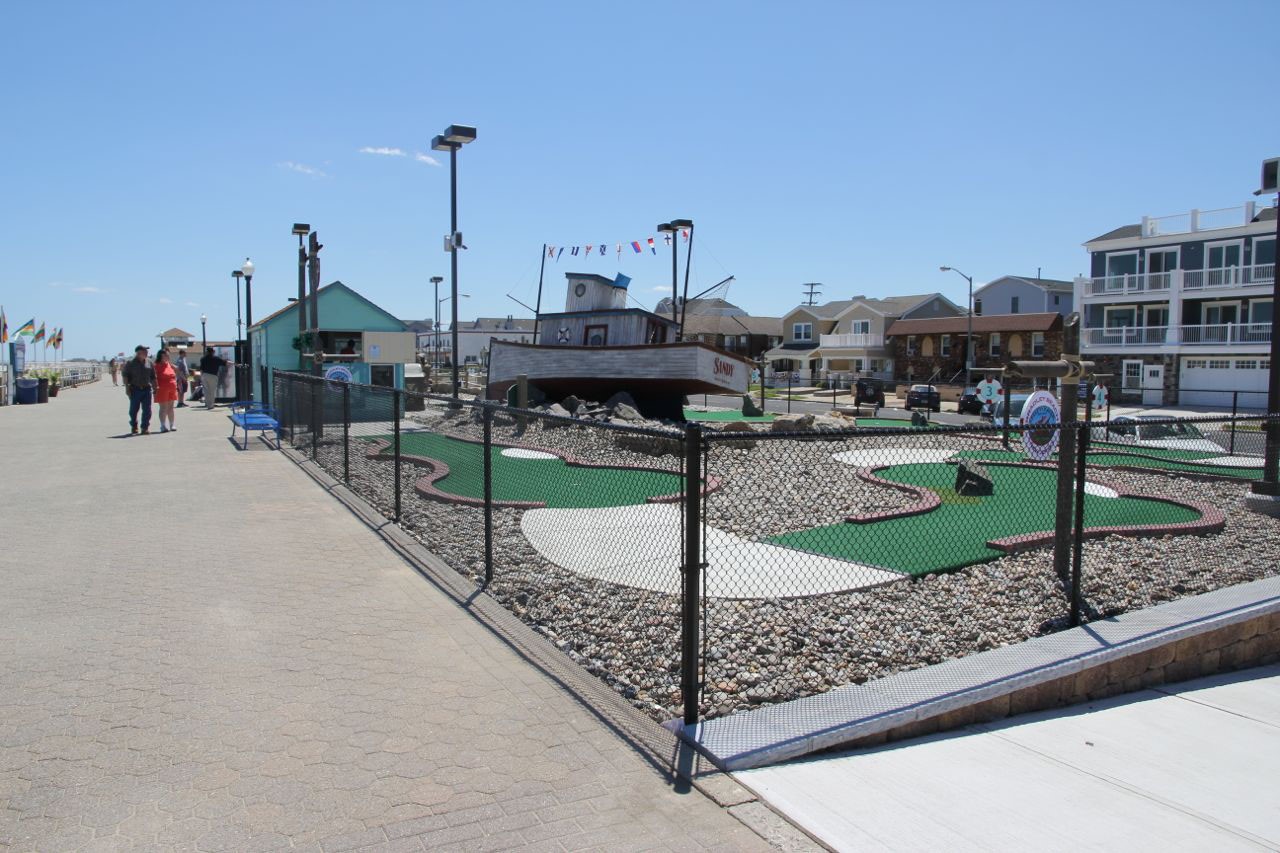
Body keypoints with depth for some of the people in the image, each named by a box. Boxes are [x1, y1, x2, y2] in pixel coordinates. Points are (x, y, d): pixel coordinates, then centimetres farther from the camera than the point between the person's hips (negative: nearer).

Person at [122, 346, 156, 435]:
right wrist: (127, 388, -9)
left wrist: (155, 387, 10)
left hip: (147, 389, 3)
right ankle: (134, 428, 17)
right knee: (133, 409, 5)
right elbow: (125, 376, -2)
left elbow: (153, 377, 15)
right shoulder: (131, 363, -1)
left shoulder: (149, 363, 10)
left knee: (147, 410, 1)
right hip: (135, 389, -3)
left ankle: (145, 428, 9)